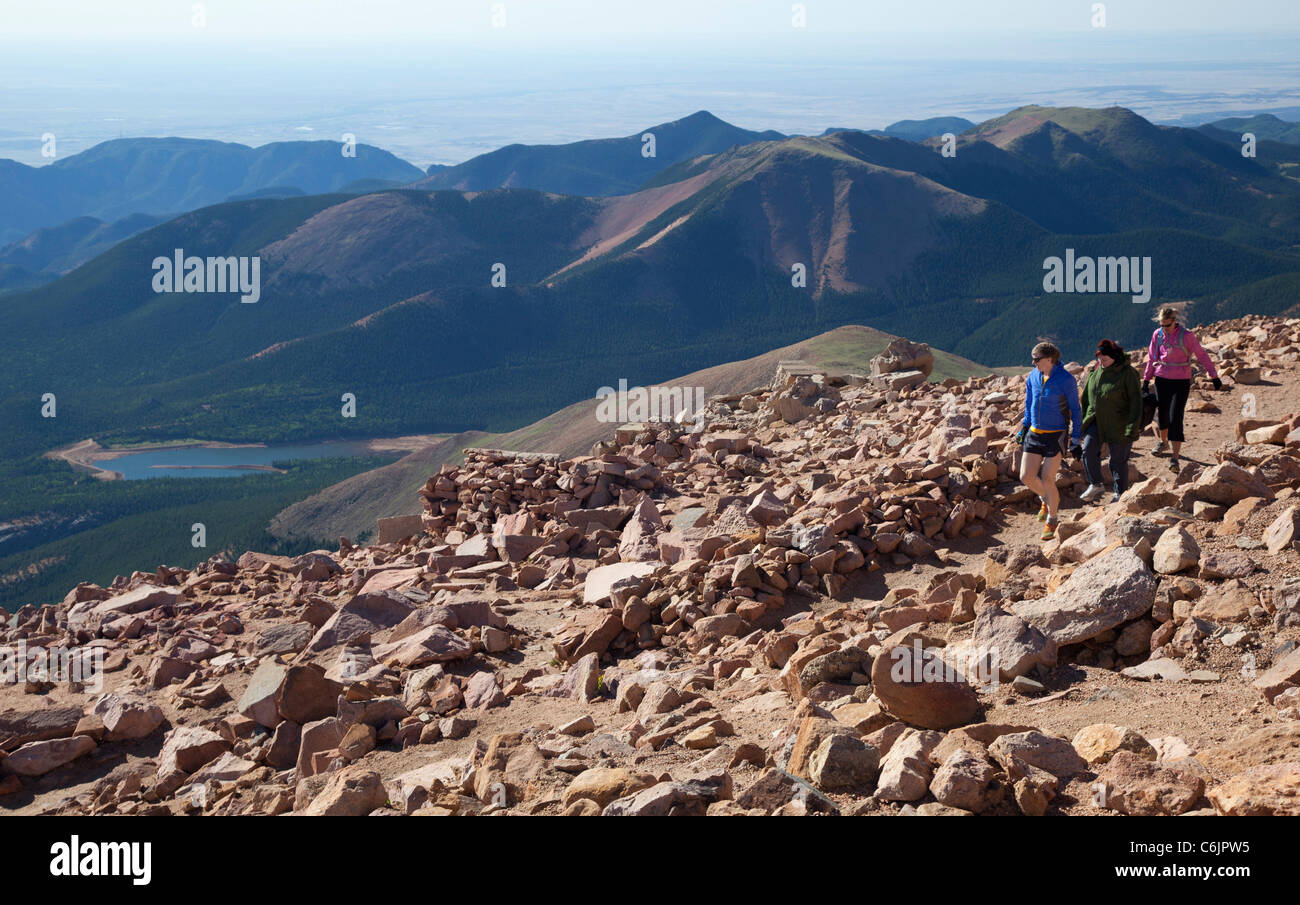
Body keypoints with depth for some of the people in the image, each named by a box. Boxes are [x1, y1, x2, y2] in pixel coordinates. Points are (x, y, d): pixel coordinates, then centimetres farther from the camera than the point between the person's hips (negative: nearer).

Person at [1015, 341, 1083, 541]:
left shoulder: (1066, 380, -13)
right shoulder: (1033, 377, 2)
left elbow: (1075, 410, -5)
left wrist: (1075, 440, -6)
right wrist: (1023, 429, 16)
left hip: (1056, 436, -5)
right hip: (1034, 433, 5)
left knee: (1047, 479, -5)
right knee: (1026, 476, 0)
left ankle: (1051, 520, 16)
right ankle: (1046, 499, 33)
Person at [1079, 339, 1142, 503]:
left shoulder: (1127, 373, -13)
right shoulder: (1095, 372, 5)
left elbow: (1136, 400, -15)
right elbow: (1087, 396, 15)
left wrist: (1133, 426, -21)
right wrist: (1083, 421, 16)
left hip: (1119, 424, -5)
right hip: (1097, 420, 5)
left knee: (1118, 459, 3)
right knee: (1089, 449, -14)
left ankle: (1121, 493, 19)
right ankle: (1096, 485, -1)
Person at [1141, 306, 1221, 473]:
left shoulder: (1186, 335, -9)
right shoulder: (1157, 335, 2)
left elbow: (1201, 355, -2)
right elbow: (1151, 359, 12)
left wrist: (1214, 376, 0)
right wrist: (1146, 380, 11)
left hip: (1181, 381, -4)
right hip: (1162, 379, 4)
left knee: (1175, 418, -12)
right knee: (1162, 414, 14)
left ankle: (1174, 458, -13)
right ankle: (1163, 442, 44)